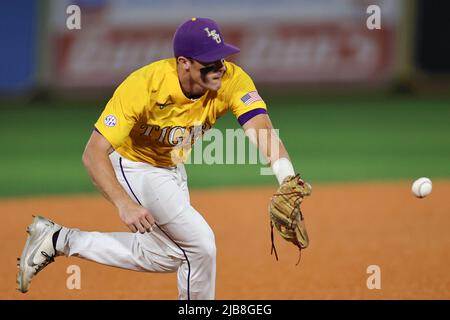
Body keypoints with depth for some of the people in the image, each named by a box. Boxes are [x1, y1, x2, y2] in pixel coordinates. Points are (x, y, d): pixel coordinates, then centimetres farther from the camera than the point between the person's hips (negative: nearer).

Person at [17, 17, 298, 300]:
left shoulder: (232, 80, -26)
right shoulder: (144, 86, -35)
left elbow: (262, 128, -41)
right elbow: (93, 153, -34)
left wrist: (286, 179, -61)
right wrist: (124, 204, -49)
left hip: (172, 168, 7)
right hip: (133, 166, -7)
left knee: (168, 255, 20)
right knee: (200, 244, -16)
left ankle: (61, 241, 27)